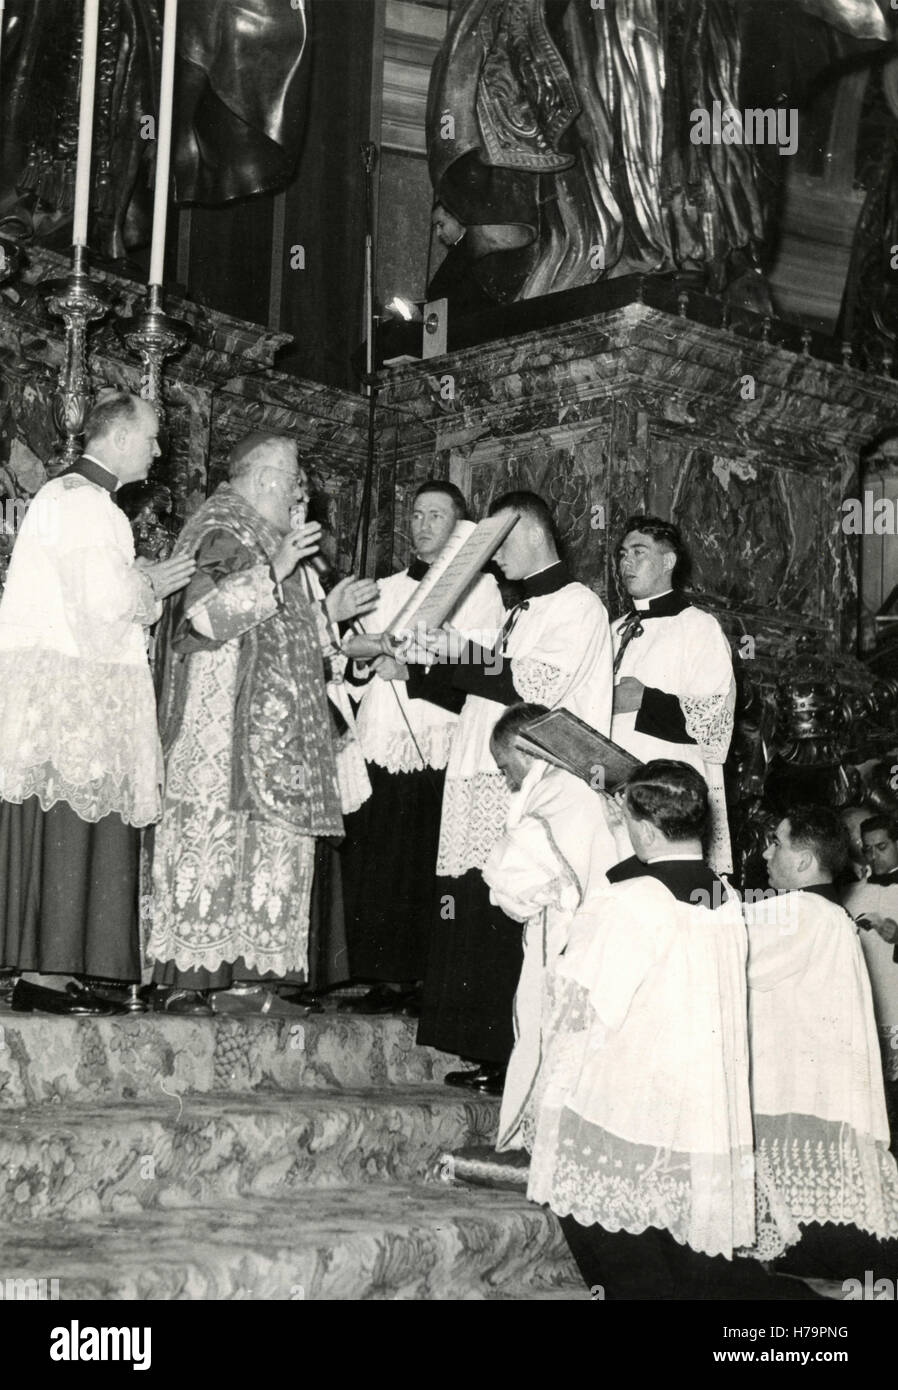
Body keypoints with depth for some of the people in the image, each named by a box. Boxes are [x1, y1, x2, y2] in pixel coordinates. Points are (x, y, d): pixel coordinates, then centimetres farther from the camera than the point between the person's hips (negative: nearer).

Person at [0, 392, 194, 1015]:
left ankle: (53, 967, 7)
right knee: (63, 823, -9)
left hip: (85, 689, 10)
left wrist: (142, 583, 10)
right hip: (62, 688, -10)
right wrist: (150, 583, -2)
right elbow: (106, 598, -20)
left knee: (81, 827, 6)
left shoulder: (90, 500, 23)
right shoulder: (77, 499, -10)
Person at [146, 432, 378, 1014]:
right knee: (214, 836, -11)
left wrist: (327, 611, 21)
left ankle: (245, 974, 5)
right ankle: (190, 978, -9)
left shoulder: (261, 542, 23)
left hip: (266, 734, 10)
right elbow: (205, 613, -22)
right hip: (225, 730, -10)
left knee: (265, 850, 4)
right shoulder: (226, 536, -6)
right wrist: (276, 571, -21)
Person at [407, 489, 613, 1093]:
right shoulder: (523, 610, 26)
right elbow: (489, 690, 23)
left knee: (518, 920, -10)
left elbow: (534, 685, -14)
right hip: (487, 783, 8)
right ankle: (494, 1054, 8)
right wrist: (421, 668, 12)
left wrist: (461, 656, -12)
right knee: (480, 916, 4)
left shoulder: (578, 606, -1)